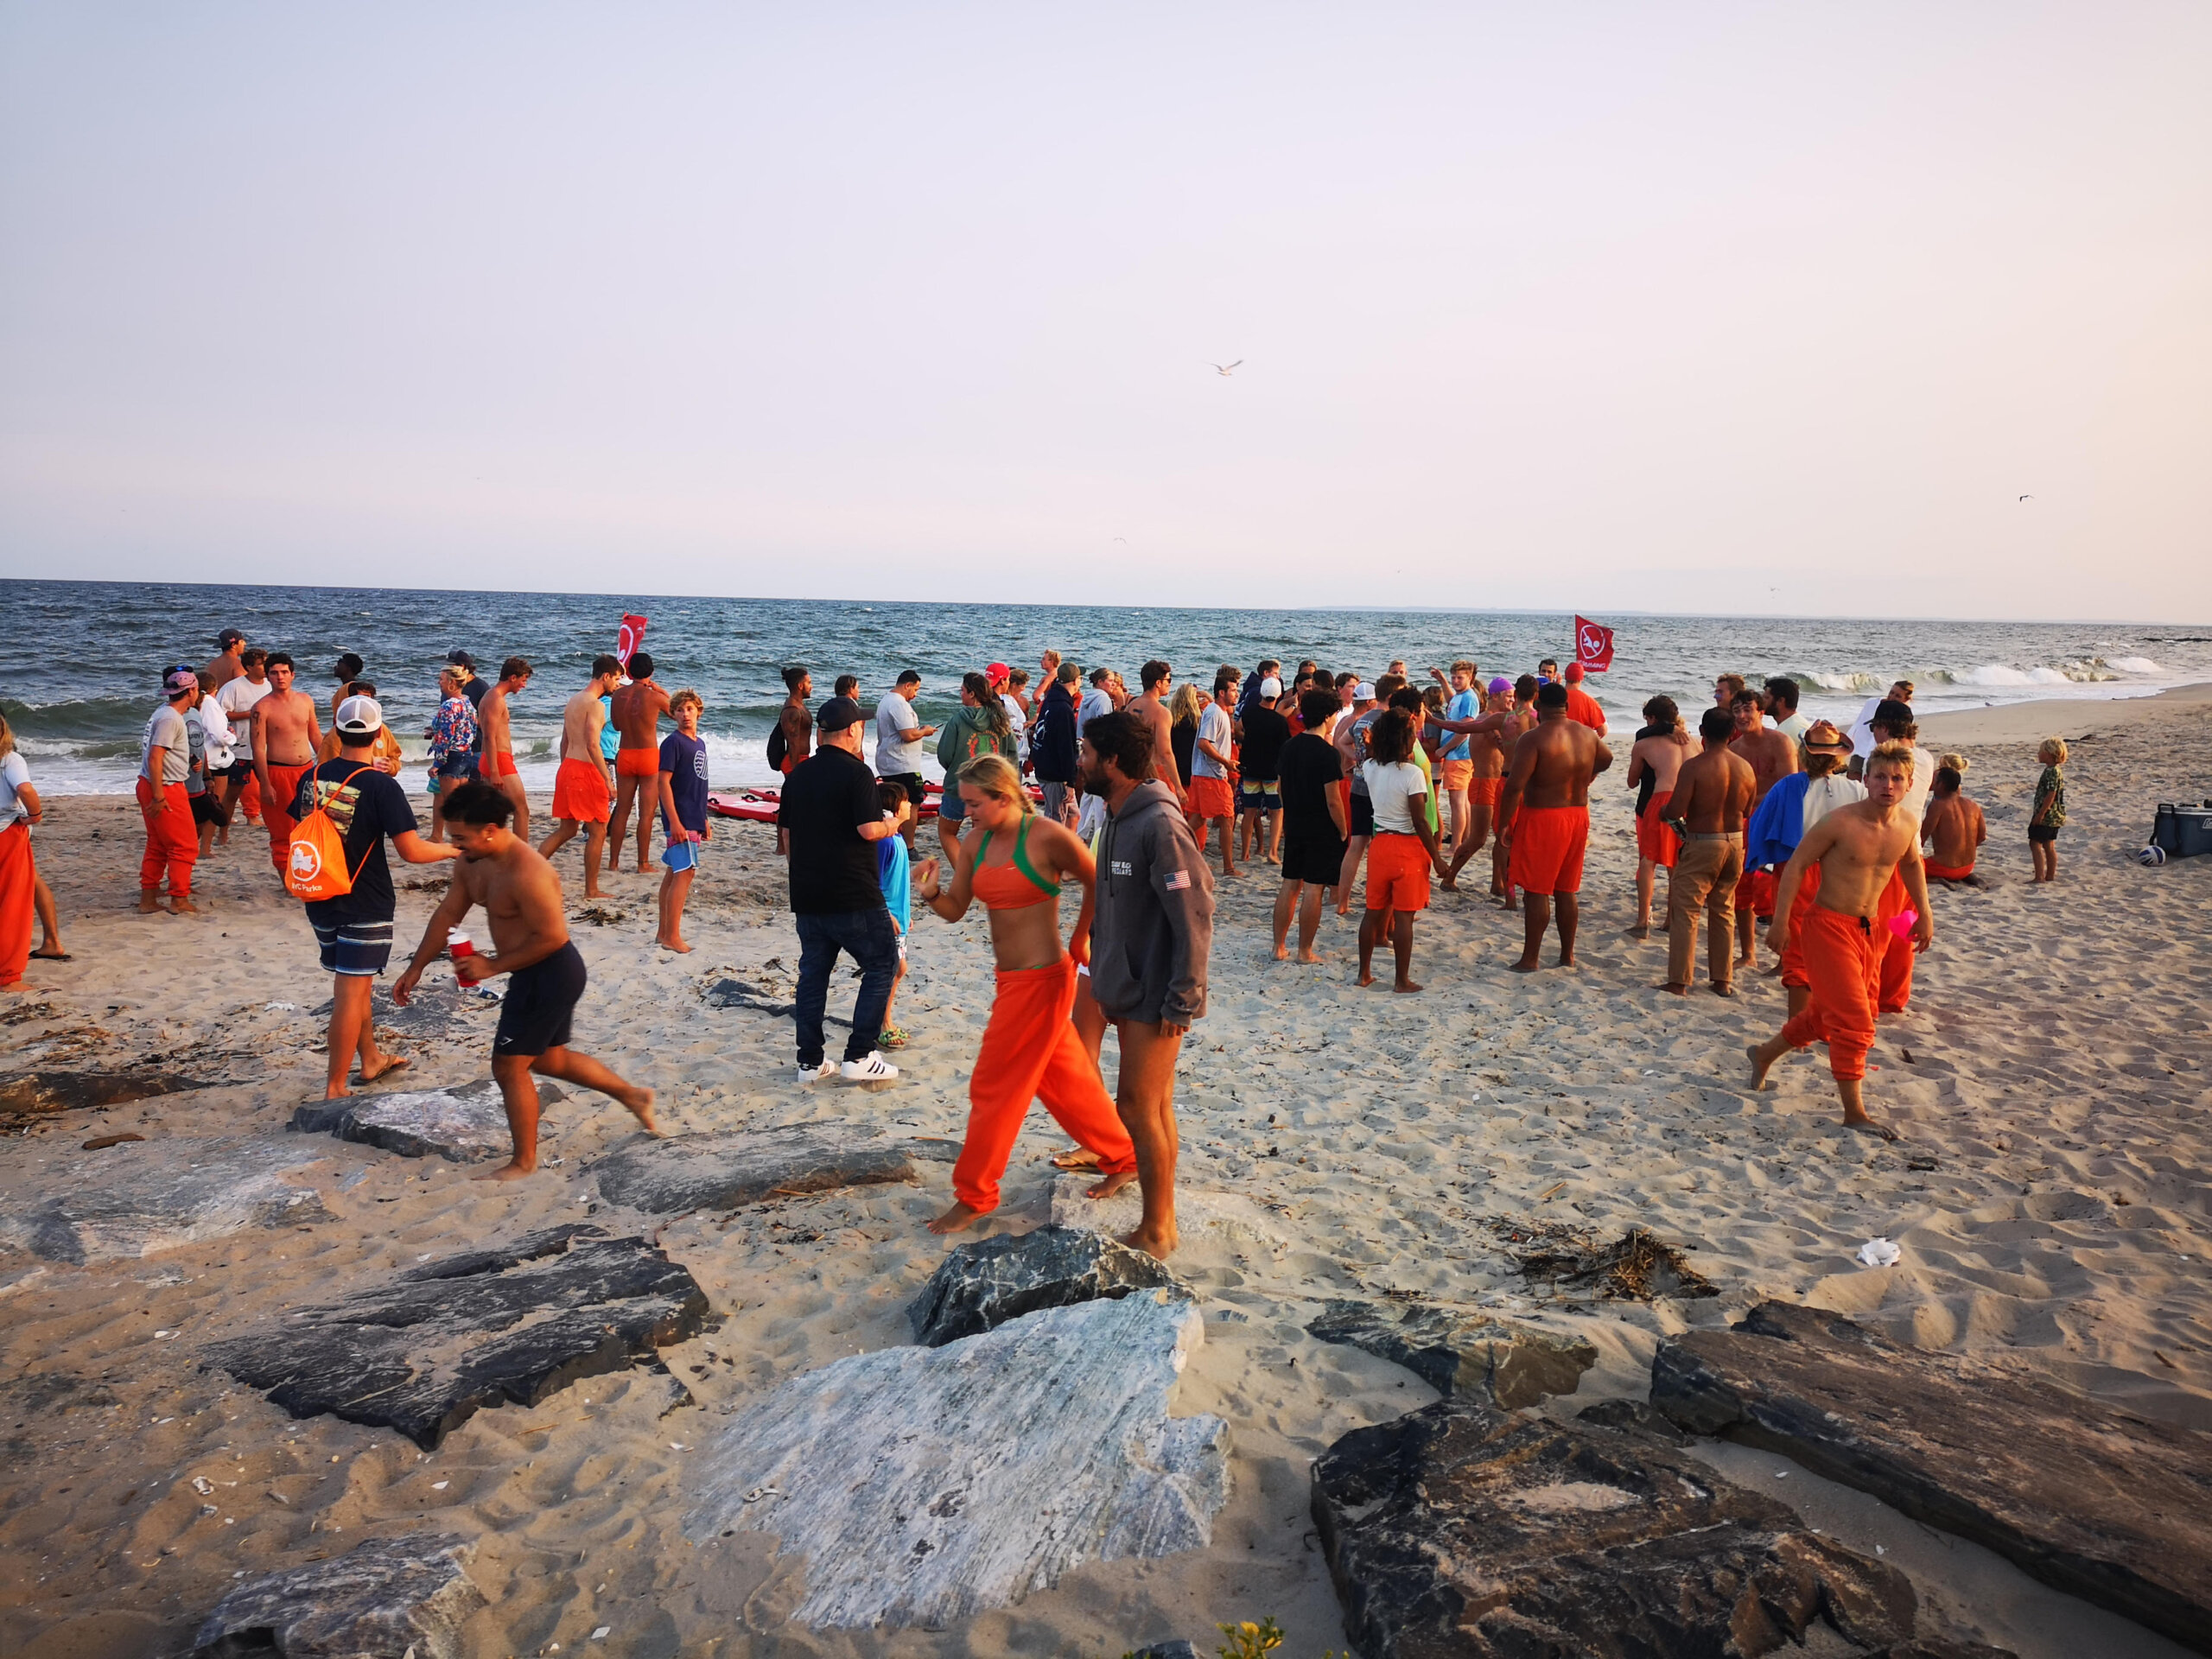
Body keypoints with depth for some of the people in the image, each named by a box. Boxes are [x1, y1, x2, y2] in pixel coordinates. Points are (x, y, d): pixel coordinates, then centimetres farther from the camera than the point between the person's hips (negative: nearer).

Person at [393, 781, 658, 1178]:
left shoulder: (527, 873, -29)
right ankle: (633, 1096, 36)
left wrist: (493, 966, -20)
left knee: (509, 1067, -1)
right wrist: (416, 968, 12)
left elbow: (552, 937, -27)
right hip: (532, 974, 10)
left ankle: (524, 1161, 15)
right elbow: (447, 914, 11)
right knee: (549, 1059, 22)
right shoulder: (472, 862, 0)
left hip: (550, 975, -10)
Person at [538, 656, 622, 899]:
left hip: (567, 767, 9)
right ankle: (591, 890, 6)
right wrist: (608, 780, -19)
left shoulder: (574, 700, 16)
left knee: (566, 830, 16)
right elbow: (592, 745, -20)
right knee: (598, 831, 2)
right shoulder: (595, 704, -13)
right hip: (586, 770, -9)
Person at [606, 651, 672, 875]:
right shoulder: (654, 697, -14)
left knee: (621, 811, 12)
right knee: (646, 813, 1)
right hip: (649, 756, -4)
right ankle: (643, 863, 4)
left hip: (624, 756, 4)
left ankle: (613, 861, 17)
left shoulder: (619, 695, -1)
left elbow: (617, 725, 13)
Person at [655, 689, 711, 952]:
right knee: (685, 872, -11)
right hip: (680, 820, -8)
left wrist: (704, 820, 22)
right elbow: (663, 782, -16)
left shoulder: (700, 743, 14)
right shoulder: (673, 742, -10)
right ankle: (672, 936, -8)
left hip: (694, 820, 8)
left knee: (674, 873, 12)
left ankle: (664, 932, 18)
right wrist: (674, 822, -21)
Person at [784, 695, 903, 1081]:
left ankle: (810, 1061, 15)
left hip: (807, 895, 7)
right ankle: (859, 1056, -1)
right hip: (853, 896, -7)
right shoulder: (855, 772, -12)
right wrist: (890, 826, 2)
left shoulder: (798, 775, 11)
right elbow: (868, 829, -20)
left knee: (813, 973, 13)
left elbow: (788, 831, 17)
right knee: (882, 965, 5)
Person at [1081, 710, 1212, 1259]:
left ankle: (1155, 1232, 8)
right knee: (1154, 1109, 15)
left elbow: (1194, 919, -22)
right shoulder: (1118, 819, 9)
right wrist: (1107, 983, 15)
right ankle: (1162, 1220, 25)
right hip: (1128, 992, 9)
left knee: (1139, 1108, -4)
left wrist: (1182, 1003, -20)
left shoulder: (1160, 825, -20)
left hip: (1156, 999, -9)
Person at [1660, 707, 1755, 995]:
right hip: (1735, 843, 6)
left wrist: (1665, 808, 2)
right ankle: (1722, 980, 22)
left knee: (1684, 912, 1)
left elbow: (1675, 811, -20)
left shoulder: (1694, 766, -16)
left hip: (1702, 845, -6)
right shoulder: (1745, 767, 1)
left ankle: (1679, 982, -1)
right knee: (1724, 912, 17)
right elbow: (1748, 812, 11)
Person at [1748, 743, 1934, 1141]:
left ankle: (1765, 1053, 41)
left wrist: (1924, 913, 20)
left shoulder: (1908, 824, -1)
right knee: (1854, 1020, -9)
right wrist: (1780, 922, -14)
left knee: (1827, 1012, 18)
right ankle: (1854, 1114, 0)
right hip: (1829, 926, -7)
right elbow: (1797, 864, -13)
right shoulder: (1841, 822, -19)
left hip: (1871, 929, 7)